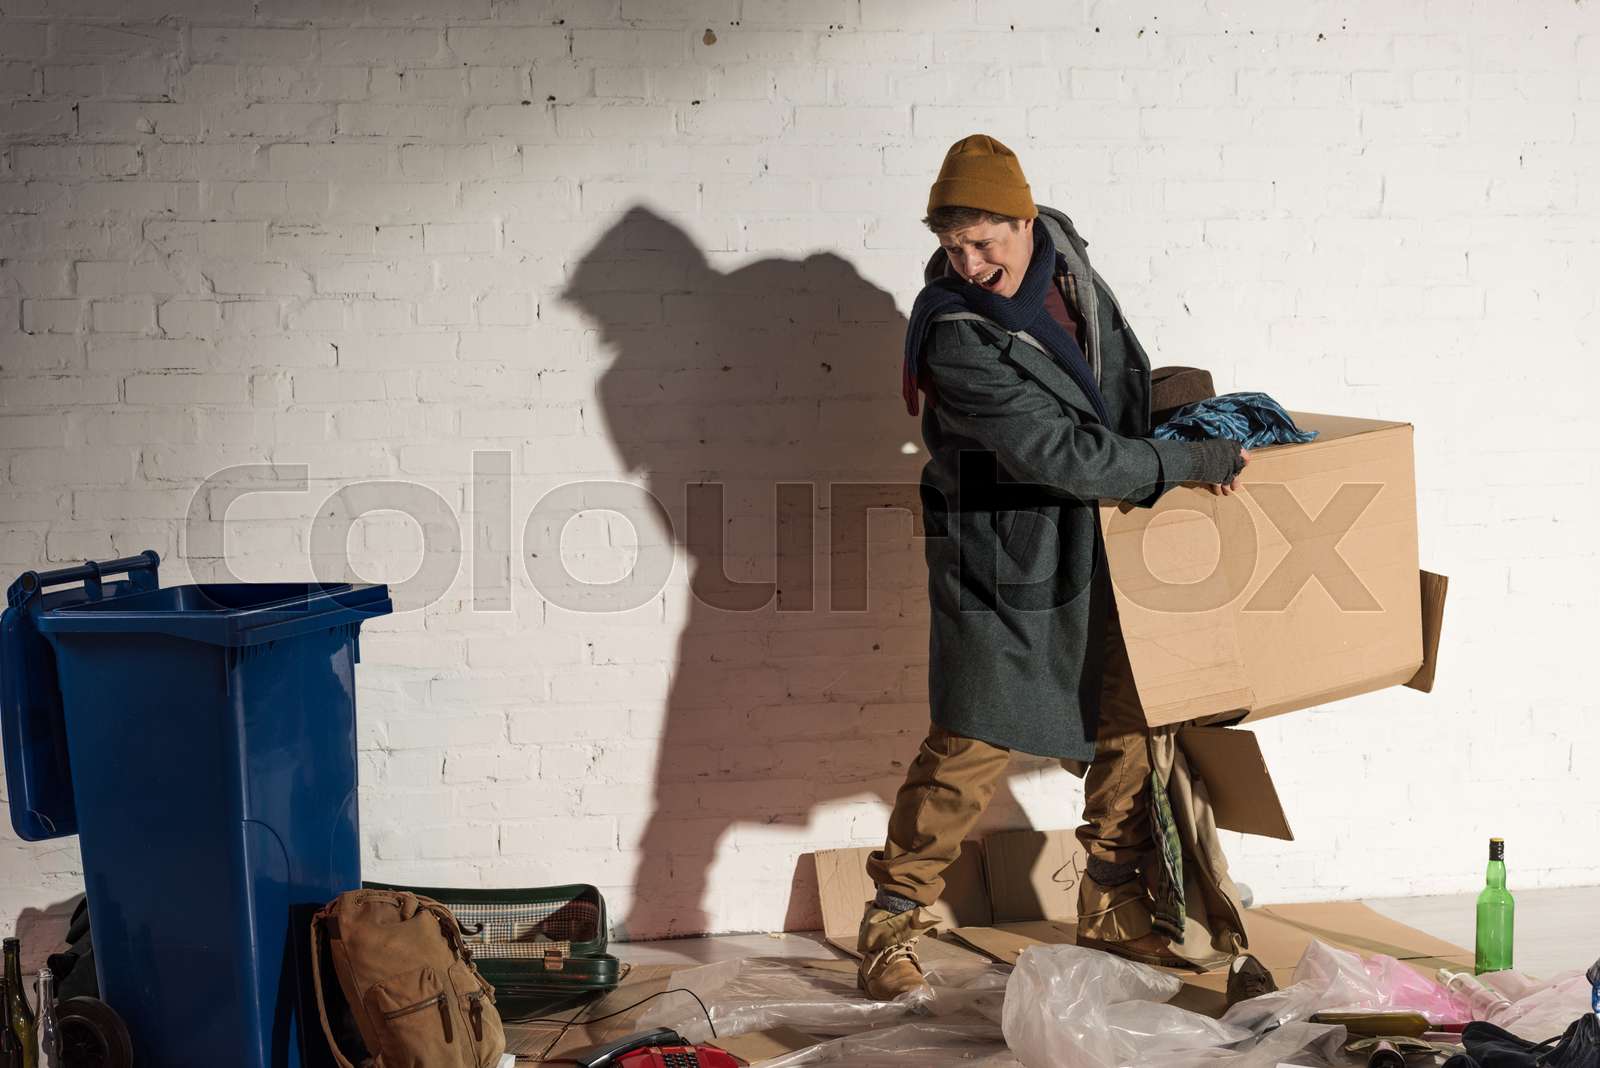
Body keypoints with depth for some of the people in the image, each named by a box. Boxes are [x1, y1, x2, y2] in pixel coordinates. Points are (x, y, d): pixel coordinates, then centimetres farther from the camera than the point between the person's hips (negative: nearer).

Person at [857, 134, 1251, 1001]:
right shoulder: (956, 336, -28)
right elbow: (1058, 456, -29)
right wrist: (1193, 464, -21)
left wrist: (1176, 430, 18)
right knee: (972, 743, -5)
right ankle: (893, 919, 11)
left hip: (1098, 544, 7)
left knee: (1127, 727, 12)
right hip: (1006, 561, -7)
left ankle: (1113, 907, 28)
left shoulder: (1061, 251, -5)